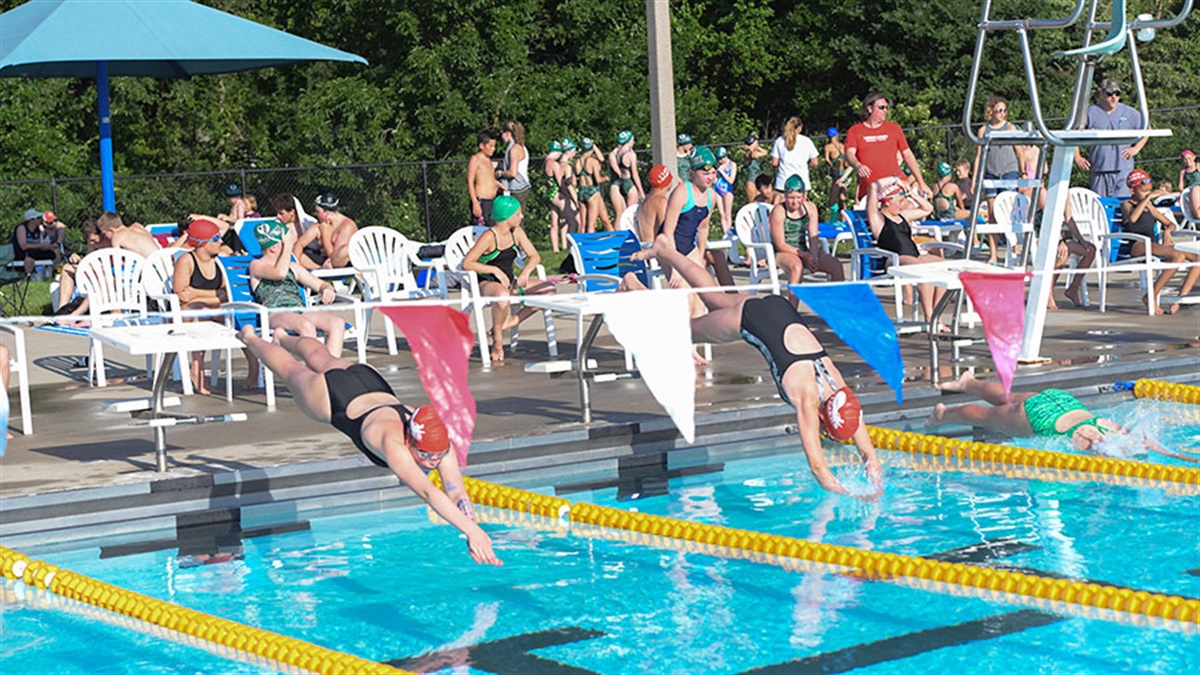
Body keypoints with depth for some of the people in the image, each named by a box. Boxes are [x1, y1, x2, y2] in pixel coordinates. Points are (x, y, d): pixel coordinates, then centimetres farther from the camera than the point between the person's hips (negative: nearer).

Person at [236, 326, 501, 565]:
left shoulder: (439, 440, -36)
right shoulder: (393, 441, -50)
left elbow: (457, 493, -38)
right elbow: (427, 492, -62)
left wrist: (473, 532, -53)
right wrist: (471, 530, -71)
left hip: (371, 381, 4)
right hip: (333, 397, -4)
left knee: (321, 358, 35)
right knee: (292, 371, 27)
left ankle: (283, 337, 68)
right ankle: (250, 337, 58)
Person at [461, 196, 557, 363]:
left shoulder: (516, 233, 4)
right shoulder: (489, 237, -16)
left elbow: (535, 256, 8)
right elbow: (466, 263, -20)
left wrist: (525, 272, -12)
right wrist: (495, 270, -24)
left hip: (510, 282, 7)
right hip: (487, 284, -7)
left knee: (549, 289, -10)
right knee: (502, 295, -43)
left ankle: (513, 321, -10)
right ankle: (497, 339, -21)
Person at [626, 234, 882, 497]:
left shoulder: (842, 393, -21)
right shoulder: (807, 400, -34)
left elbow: (867, 450, -13)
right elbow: (816, 465, -37)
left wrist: (877, 487, -23)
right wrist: (849, 495, -41)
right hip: (750, 318, -4)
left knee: (715, 299, 27)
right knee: (688, 329, 19)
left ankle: (666, 250, 45)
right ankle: (636, 289, 39)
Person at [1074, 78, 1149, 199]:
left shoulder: (1130, 113, 10)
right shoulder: (1090, 113, 4)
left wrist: (1136, 148, 10)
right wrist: (1077, 157, 3)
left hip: (1123, 169, 0)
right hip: (1098, 170, 0)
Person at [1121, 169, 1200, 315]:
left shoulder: (1149, 206, 28)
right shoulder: (1126, 205, 7)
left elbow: (1171, 224, 32)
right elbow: (1132, 218, -19)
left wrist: (1167, 231, 8)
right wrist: (1148, 198, -13)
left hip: (1154, 247, 8)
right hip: (1138, 247, -8)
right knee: (1179, 256, -32)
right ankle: (1150, 297, -27)